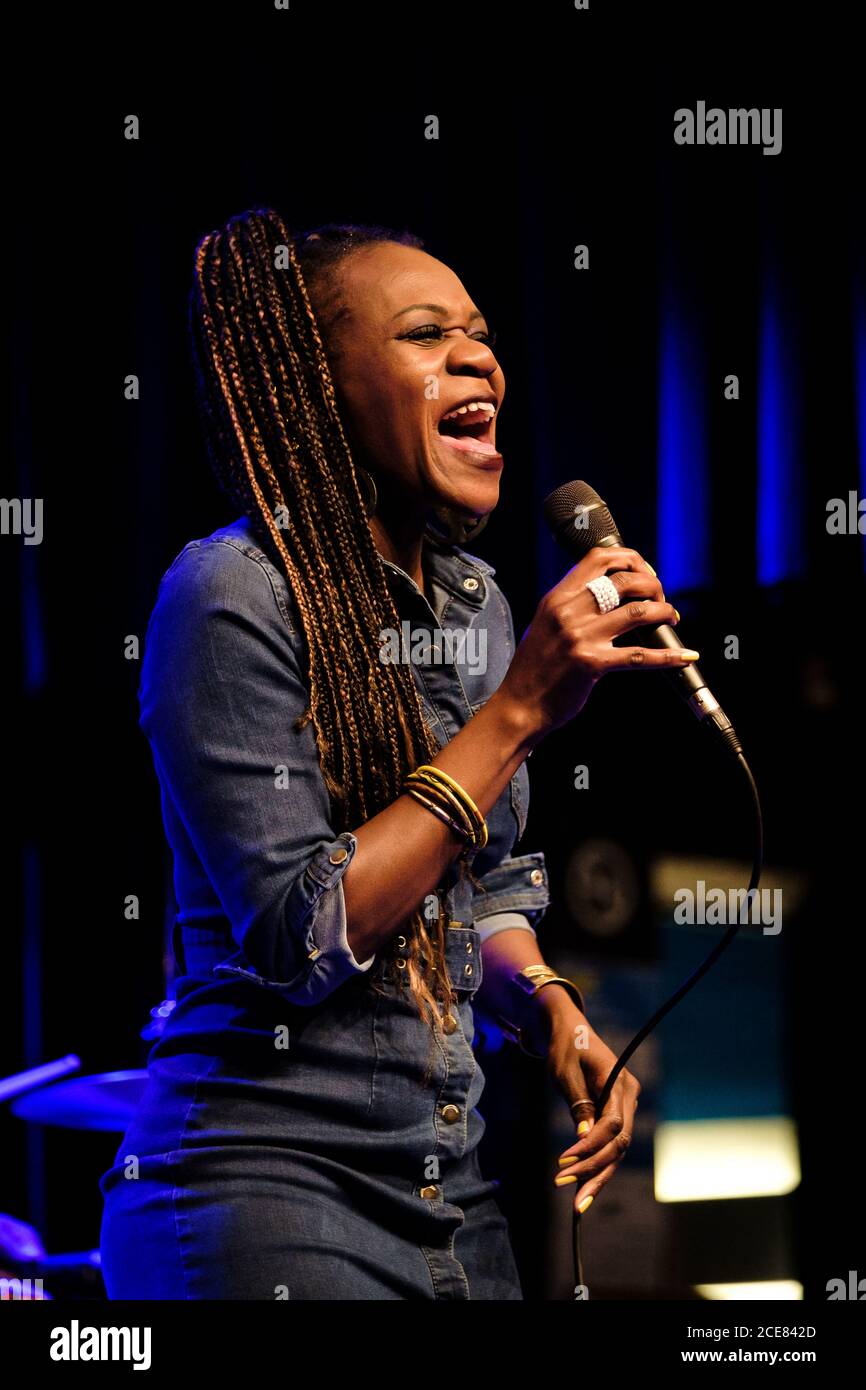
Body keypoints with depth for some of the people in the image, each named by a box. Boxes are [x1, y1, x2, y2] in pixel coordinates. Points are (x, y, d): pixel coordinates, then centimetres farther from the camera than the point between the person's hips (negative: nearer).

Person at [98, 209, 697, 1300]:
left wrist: (550, 1009, -1)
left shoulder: (475, 600, 9)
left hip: (452, 1194, 7)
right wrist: (519, 708, -20)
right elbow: (296, 939, -20)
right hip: (270, 1196, -7)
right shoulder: (233, 596, -14)